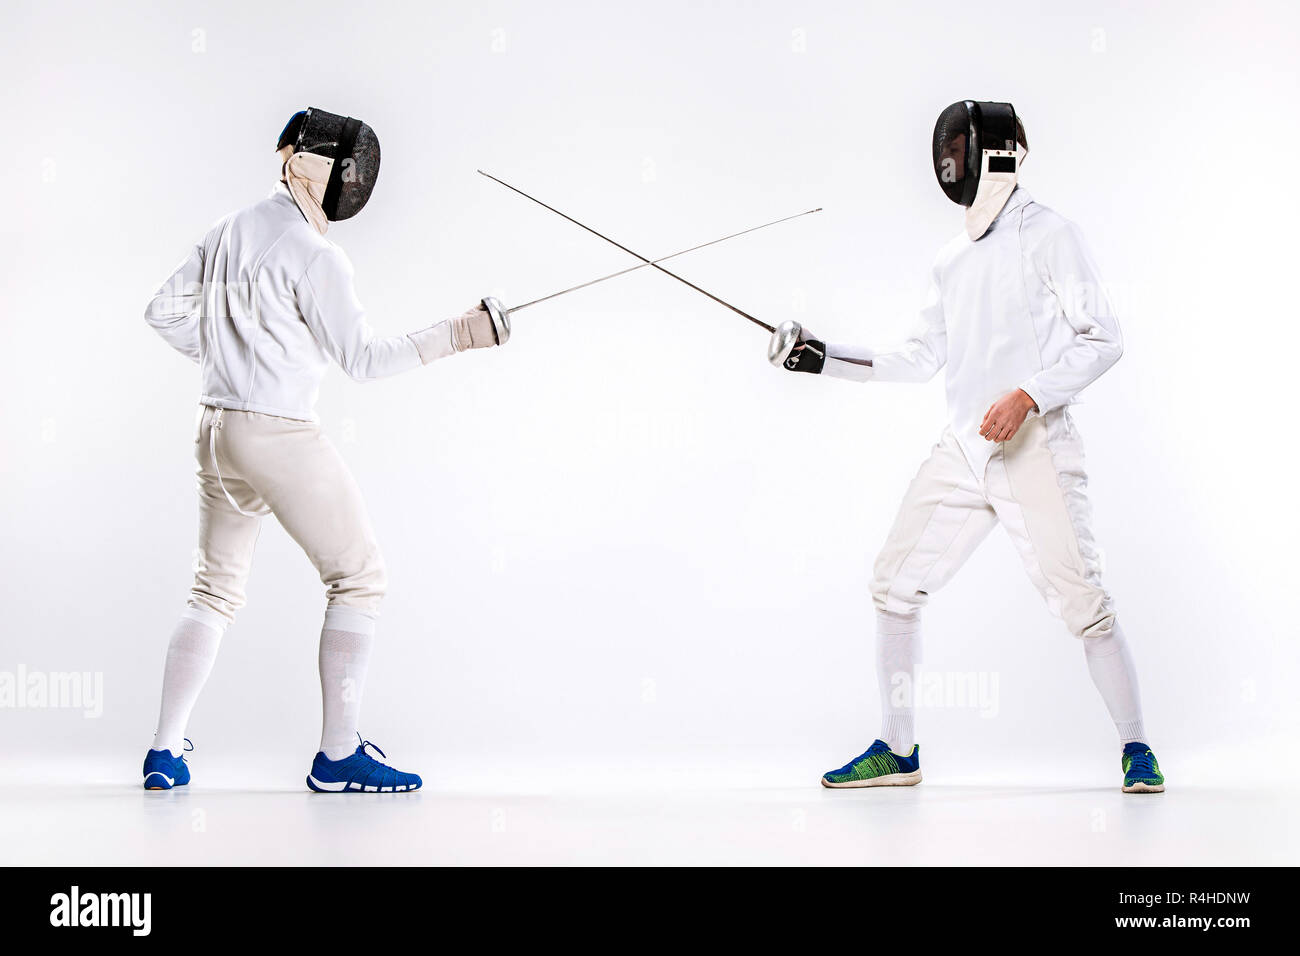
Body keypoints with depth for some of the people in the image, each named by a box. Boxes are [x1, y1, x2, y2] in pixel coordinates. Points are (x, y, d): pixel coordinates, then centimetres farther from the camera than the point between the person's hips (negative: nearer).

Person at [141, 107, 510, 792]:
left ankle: (165, 753, 15)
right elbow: (361, 360, -12)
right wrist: (456, 335, -14)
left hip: (215, 430, 8)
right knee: (360, 581, 1)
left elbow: (163, 312, 17)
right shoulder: (312, 255, -14)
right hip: (280, 438, -8)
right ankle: (338, 756, -1)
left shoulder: (230, 230, 10)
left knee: (215, 591, 18)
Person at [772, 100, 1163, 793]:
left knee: (1081, 601, -9)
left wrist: (1028, 395, -23)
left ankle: (1136, 750, 9)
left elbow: (1101, 339, -12)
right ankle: (897, 751, 15)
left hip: (1033, 447, -7)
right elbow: (920, 358, 21)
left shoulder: (1046, 233, -6)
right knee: (895, 584, 5)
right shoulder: (953, 256, 16)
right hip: (963, 449, 7)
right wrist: (824, 358, 13)